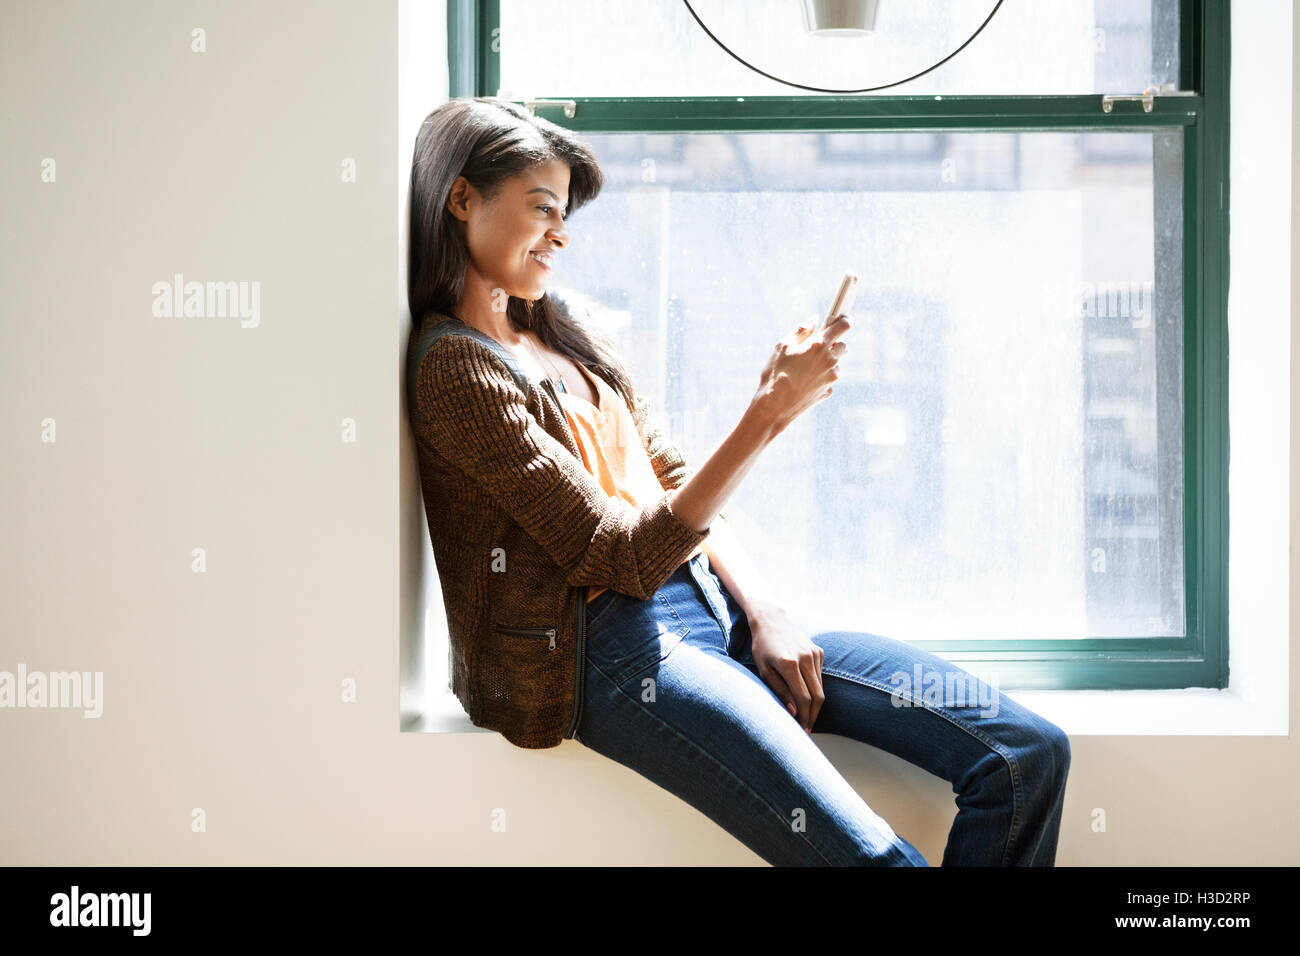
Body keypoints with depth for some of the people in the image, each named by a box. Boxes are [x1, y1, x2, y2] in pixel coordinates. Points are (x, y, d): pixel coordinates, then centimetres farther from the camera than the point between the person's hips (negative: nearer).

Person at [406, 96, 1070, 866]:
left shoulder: (569, 324, 17)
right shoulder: (457, 367, -9)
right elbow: (627, 558, -15)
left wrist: (762, 611, 3)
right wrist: (770, 412, -19)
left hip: (714, 607, 8)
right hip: (611, 651, -8)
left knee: (1029, 752, -6)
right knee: (877, 857, -28)